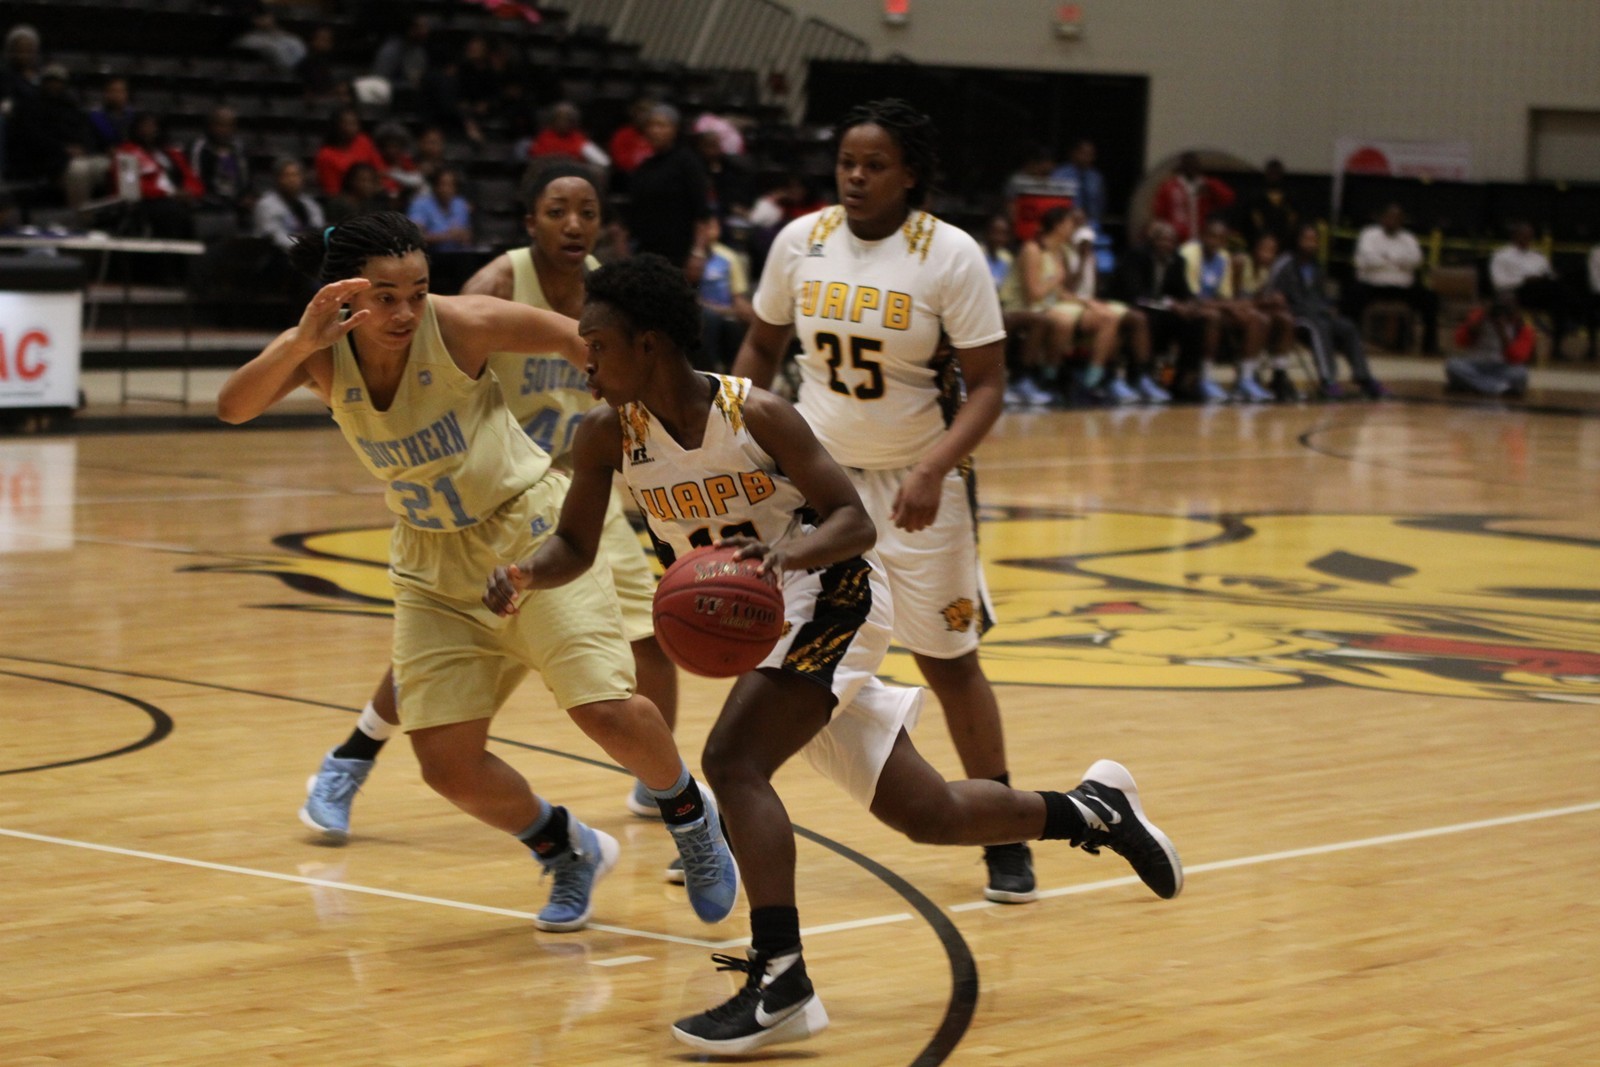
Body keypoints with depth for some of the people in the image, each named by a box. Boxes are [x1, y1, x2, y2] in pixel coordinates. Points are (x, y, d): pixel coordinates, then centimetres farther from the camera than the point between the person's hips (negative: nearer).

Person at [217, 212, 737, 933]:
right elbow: (233, 407, -30)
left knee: (605, 710, -17)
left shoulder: (461, 325, -23)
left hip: (530, 528, -4)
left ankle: (691, 819, 15)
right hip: (433, 563, 4)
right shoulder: (322, 354, -14)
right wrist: (301, 342, -46)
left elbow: (583, 343, -15)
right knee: (447, 766, -3)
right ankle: (570, 853, 25)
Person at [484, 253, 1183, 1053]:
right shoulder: (608, 436, -7)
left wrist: (792, 550, -41)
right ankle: (1092, 809, 34)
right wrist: (522, 575, -21)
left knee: (733, 761, -27)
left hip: (830, 597, -7)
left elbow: (854, 521, -20)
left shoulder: (755, 415, -21)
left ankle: (781, 983, -25)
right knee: (924, 814, 12)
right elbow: (575, 545, 1)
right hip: (759, 624, 7)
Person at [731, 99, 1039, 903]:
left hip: (914, 480, -3)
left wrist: (934, 470, -28)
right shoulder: (801, 241, -3)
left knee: (947, 661, 3)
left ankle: (1005, 838, 17)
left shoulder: (950, 256, -14)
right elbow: (762, 346, 11)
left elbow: (988, 383, -14)